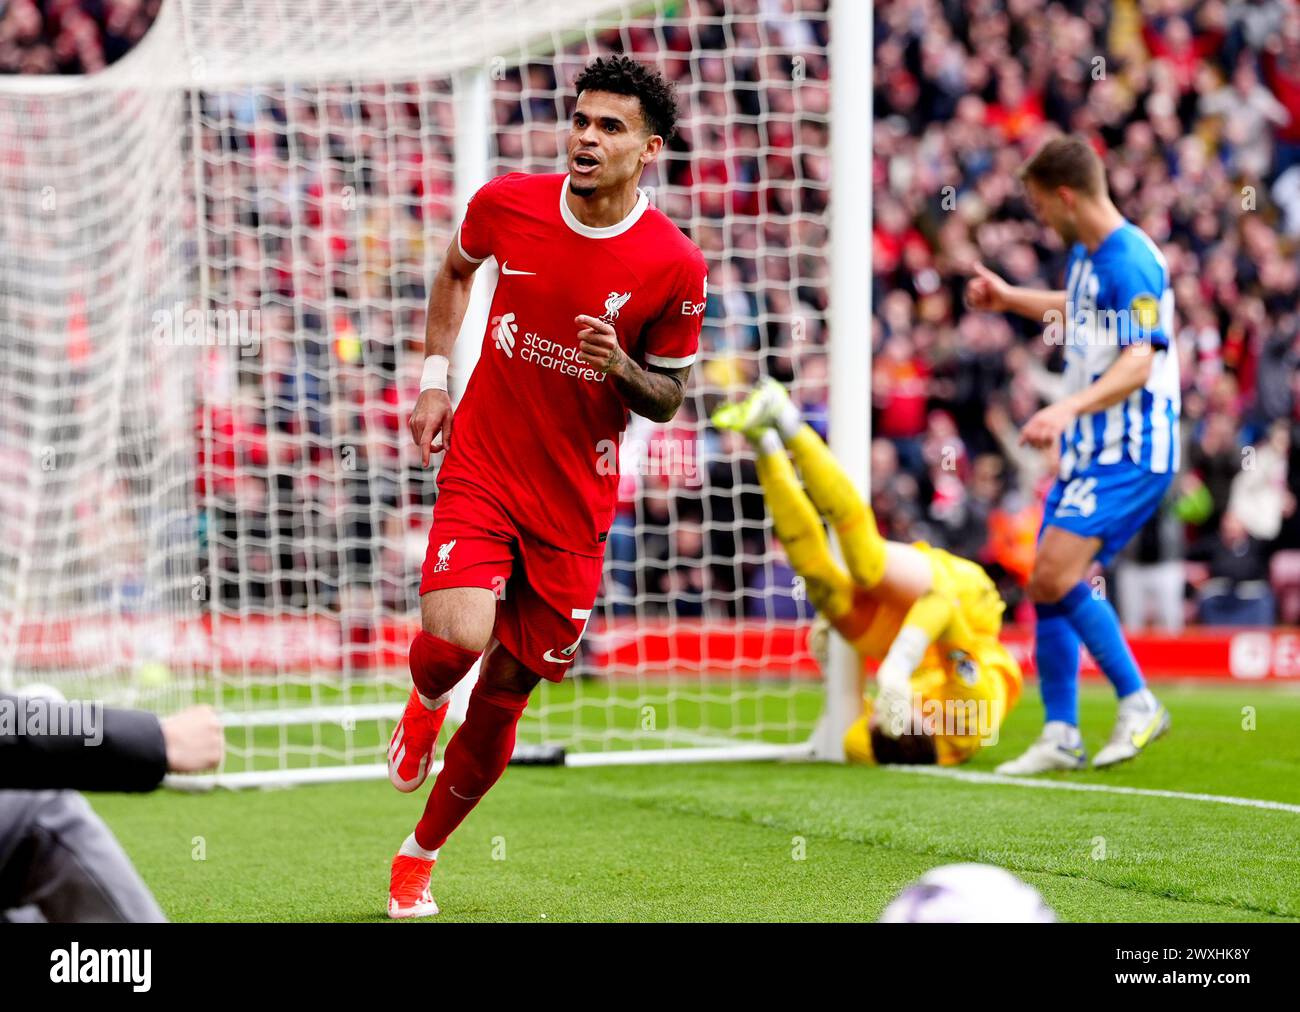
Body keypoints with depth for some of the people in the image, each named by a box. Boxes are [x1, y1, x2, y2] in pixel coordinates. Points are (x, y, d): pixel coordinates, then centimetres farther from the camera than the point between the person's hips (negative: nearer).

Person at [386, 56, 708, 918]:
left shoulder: (674, 266, -10)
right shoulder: (508, 204, -5)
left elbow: (669, 398, 2)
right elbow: (456, 270, 18)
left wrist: (622, 368, -20)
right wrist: (435, 379, 10)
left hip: (576, 500, 0)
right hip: (480, 467, 0)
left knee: (505, 694, 6)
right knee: (457, 638, -25)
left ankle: (421, 856, 29)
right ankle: (426, 702, 15)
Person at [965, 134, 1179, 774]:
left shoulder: (1130, 262, -18)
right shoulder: (1083, 255, 12)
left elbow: (1137, 364, -27)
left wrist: (1069, 408, -39)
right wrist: (1010, 299, 40)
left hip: (1129, 454, -10)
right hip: (1087, 450, 10)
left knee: (1056, 576, -20)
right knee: (1047, 587, 6)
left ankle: (1138, 704, -7)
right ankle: (1060, 738, 11)